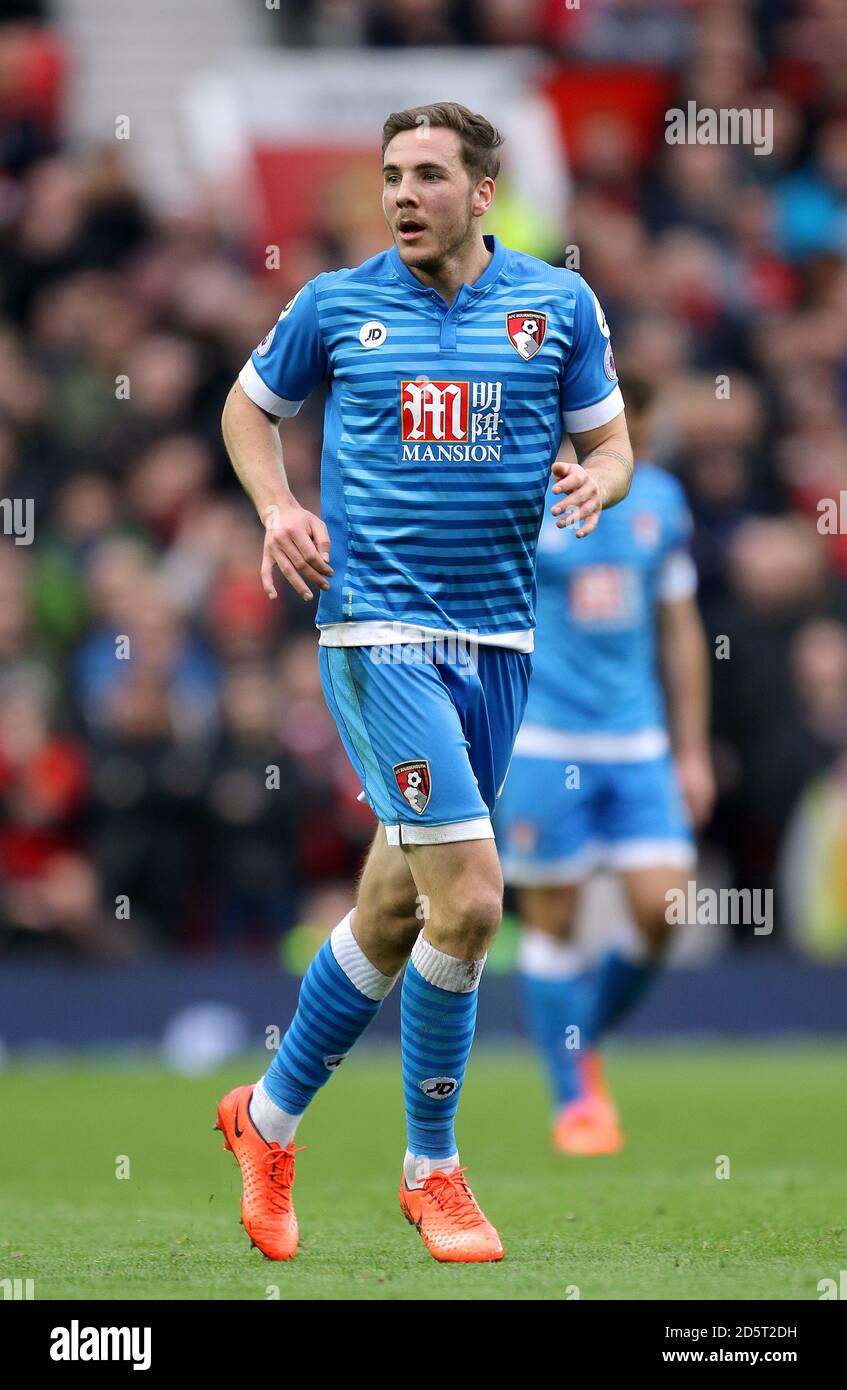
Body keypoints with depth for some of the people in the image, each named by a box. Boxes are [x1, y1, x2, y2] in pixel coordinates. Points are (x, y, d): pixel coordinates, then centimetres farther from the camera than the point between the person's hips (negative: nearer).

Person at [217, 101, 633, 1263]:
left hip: (498, 635, 4)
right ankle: (433, 1168, 1)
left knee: (396, 909, 10)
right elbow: (250, 405, 17)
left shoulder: (559, 304, 5)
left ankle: (269, 1119, 30)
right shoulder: (336, 305, 2)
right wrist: (277, 508, 0)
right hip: (378, 630, -4)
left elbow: (610, 442, 12)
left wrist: (596, 483, -11)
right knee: (468, 898, -15)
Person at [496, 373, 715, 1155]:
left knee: (662, 906, -5)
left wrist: (693, 750, 13)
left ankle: (588, 1041, 19)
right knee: (552, 920, -1)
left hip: (637, 741, 4)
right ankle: (575, 1099, 11)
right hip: (540, 738, -4)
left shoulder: (659, 499, 8)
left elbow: (680, 629, 15)